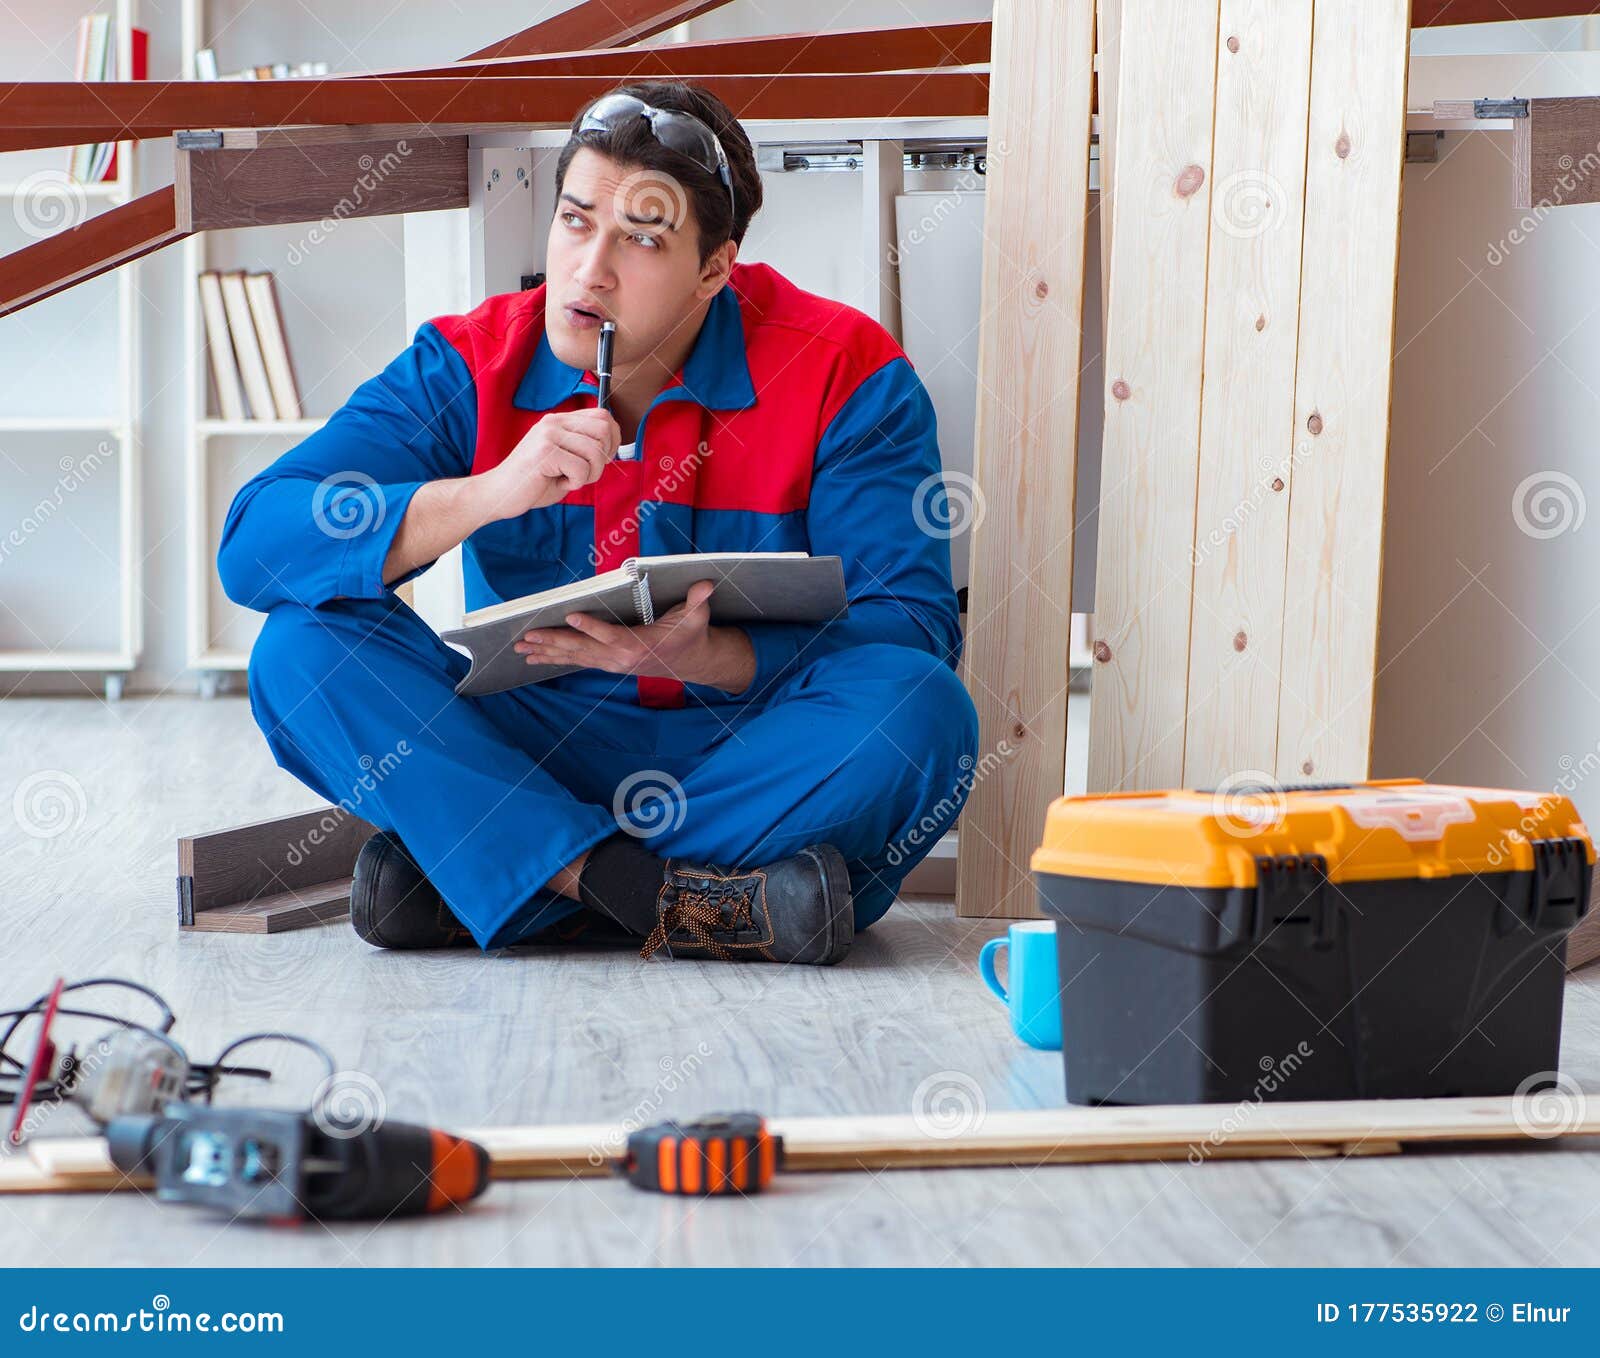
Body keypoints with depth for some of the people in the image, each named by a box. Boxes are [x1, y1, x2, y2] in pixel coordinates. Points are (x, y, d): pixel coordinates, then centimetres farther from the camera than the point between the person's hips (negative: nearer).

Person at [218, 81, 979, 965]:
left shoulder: (844, 373, -8)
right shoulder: (466, 370, -4)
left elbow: (912, 630, -14)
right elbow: (253, 547, -14)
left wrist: (706, 658, -32)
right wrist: (492, 493, -29)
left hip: (760, 758, -1)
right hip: (531, 756, 2)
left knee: (919, 709, -33)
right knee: (304, 646, -20)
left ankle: (465, 881, -27)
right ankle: (670, 902, -32)